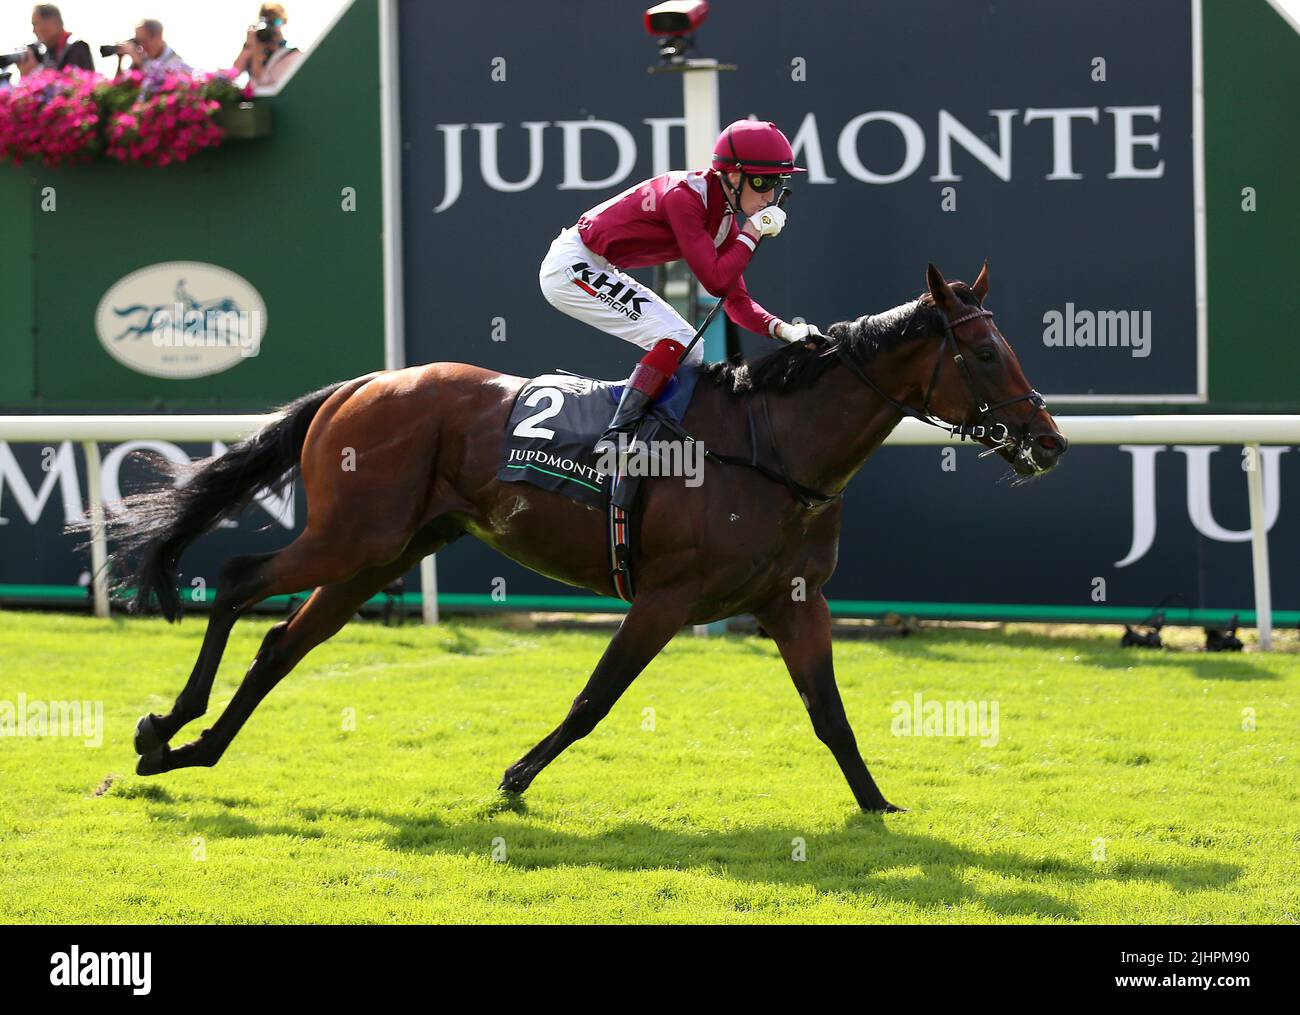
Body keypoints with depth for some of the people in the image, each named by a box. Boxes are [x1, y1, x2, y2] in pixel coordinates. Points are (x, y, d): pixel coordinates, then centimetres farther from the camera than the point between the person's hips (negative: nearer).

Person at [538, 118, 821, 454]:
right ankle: (615, 439, -25)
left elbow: (737, 301, 6)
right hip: (571, 266, -10)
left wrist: (783, 330, -10)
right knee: (675, 338, -20)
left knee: (690, 350, 10)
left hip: (595, 273, 10)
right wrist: (754, 230, -19)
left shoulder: (726, 219, 4)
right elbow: (716, 282, -29)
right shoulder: (684, 195, -23)